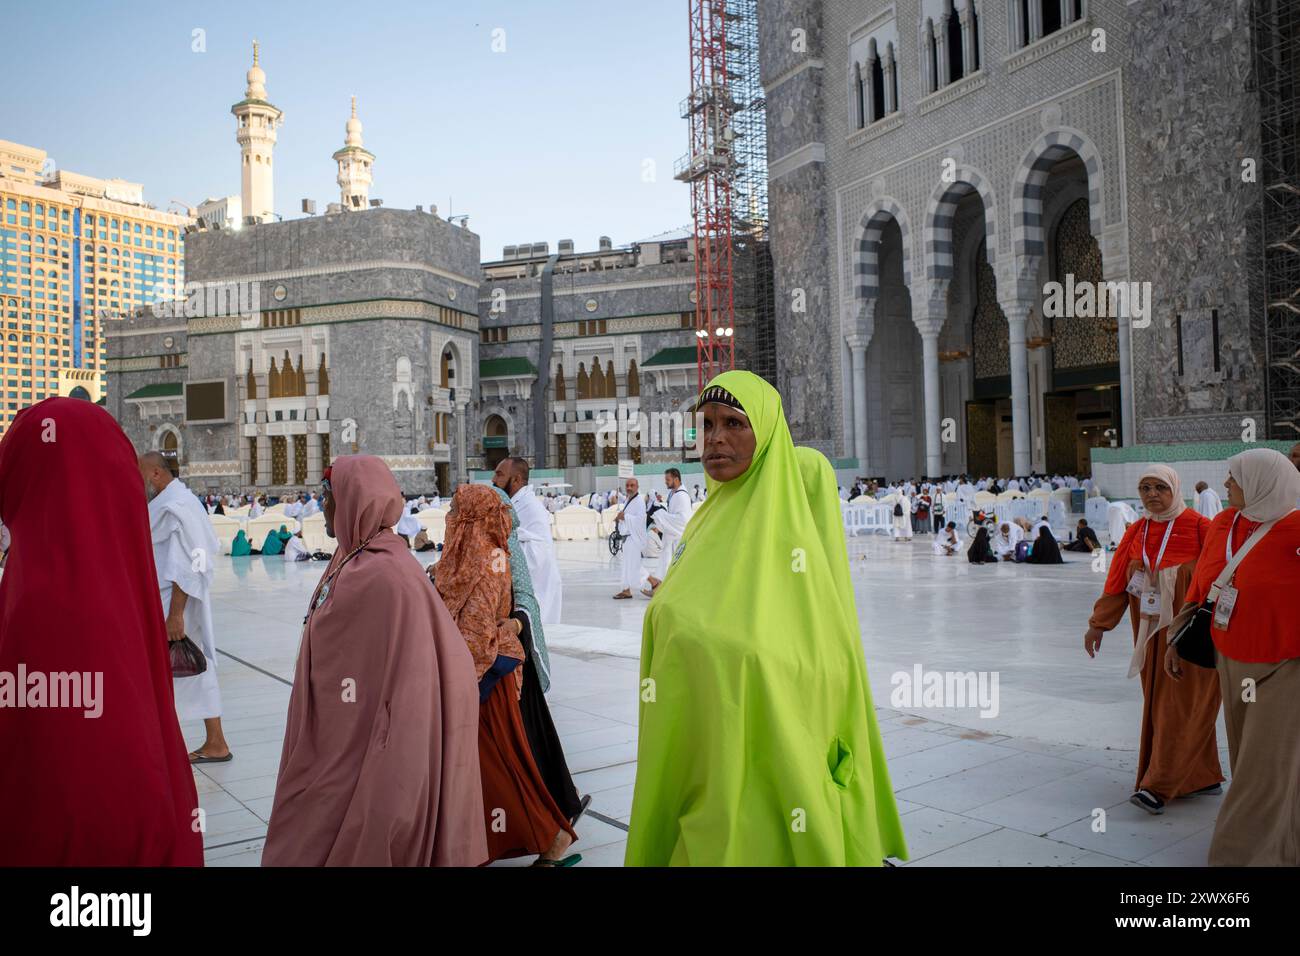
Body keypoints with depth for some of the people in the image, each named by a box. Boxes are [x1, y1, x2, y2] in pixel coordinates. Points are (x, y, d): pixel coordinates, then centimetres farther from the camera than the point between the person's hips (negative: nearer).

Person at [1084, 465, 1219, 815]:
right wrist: (1098, 623, 7)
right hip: (1151, 631, 6)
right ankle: (1202, 777, 25)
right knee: (1159, 703, 10)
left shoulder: (1198, 527, -7)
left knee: (1182, 704, -4)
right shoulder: (1136, 533, 7)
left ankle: (1159, 786, -3)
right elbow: (1116, 582, 8)